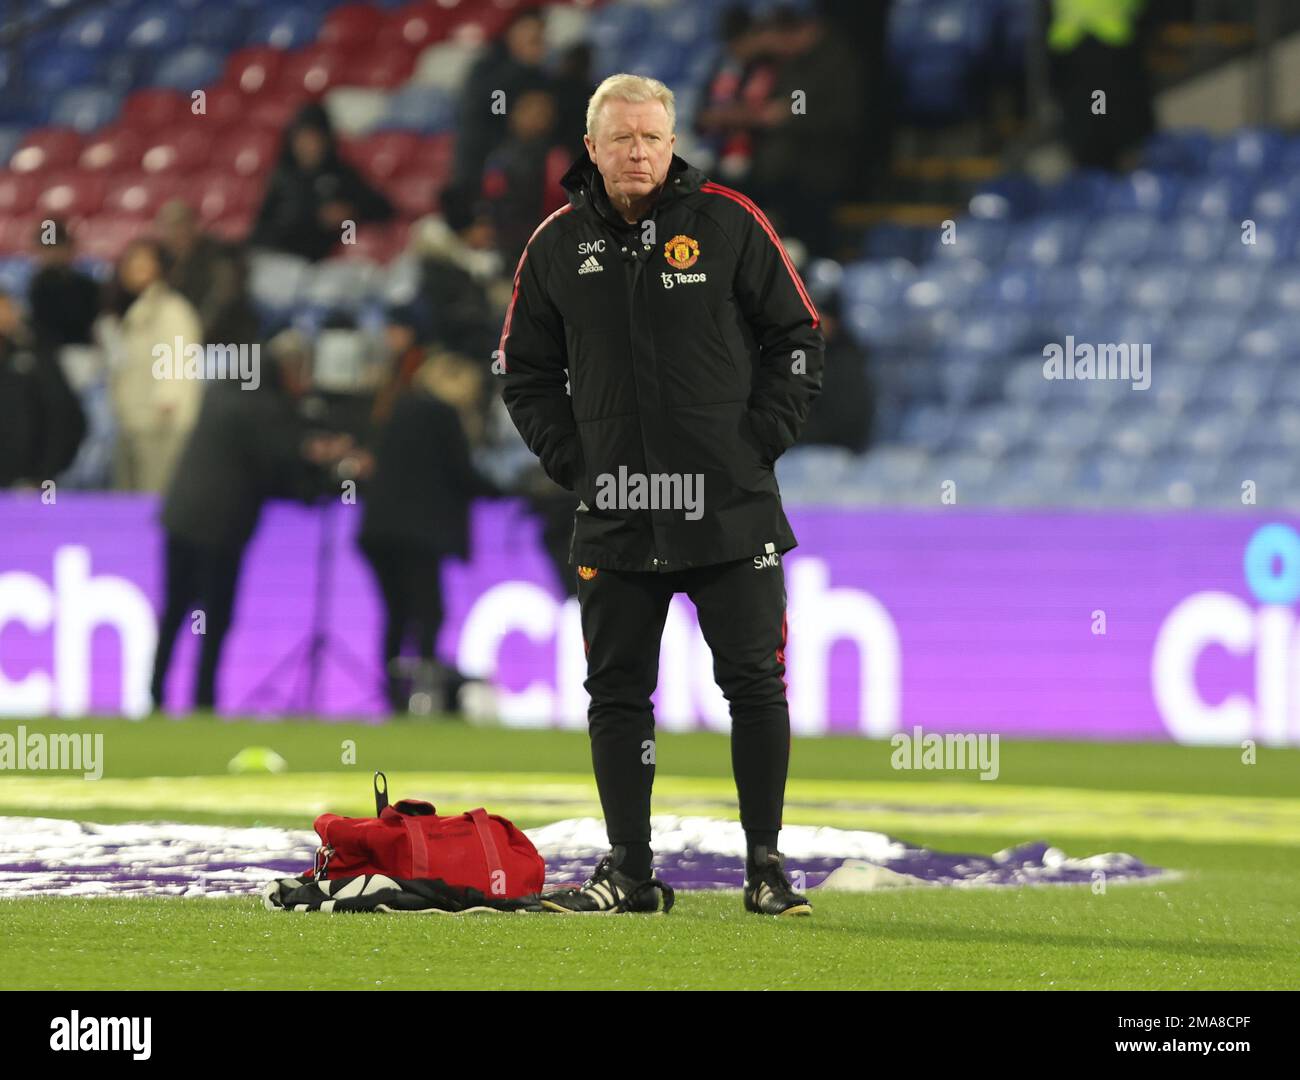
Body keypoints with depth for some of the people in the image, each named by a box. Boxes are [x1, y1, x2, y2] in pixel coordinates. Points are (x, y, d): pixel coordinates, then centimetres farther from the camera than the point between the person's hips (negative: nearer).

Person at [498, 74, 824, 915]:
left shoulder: (728, 223, -1)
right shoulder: (559, 245, 5)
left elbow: (796, 336, 3)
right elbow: (526, 371, 14)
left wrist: (761, 441, -4)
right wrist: (571, 460, 3)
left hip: (730, 507, -2)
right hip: (615, 515, 2)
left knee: (755, 684, -1)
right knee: (617, 693, 4)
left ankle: (766, 867, 8)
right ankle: (629, 872, 12)